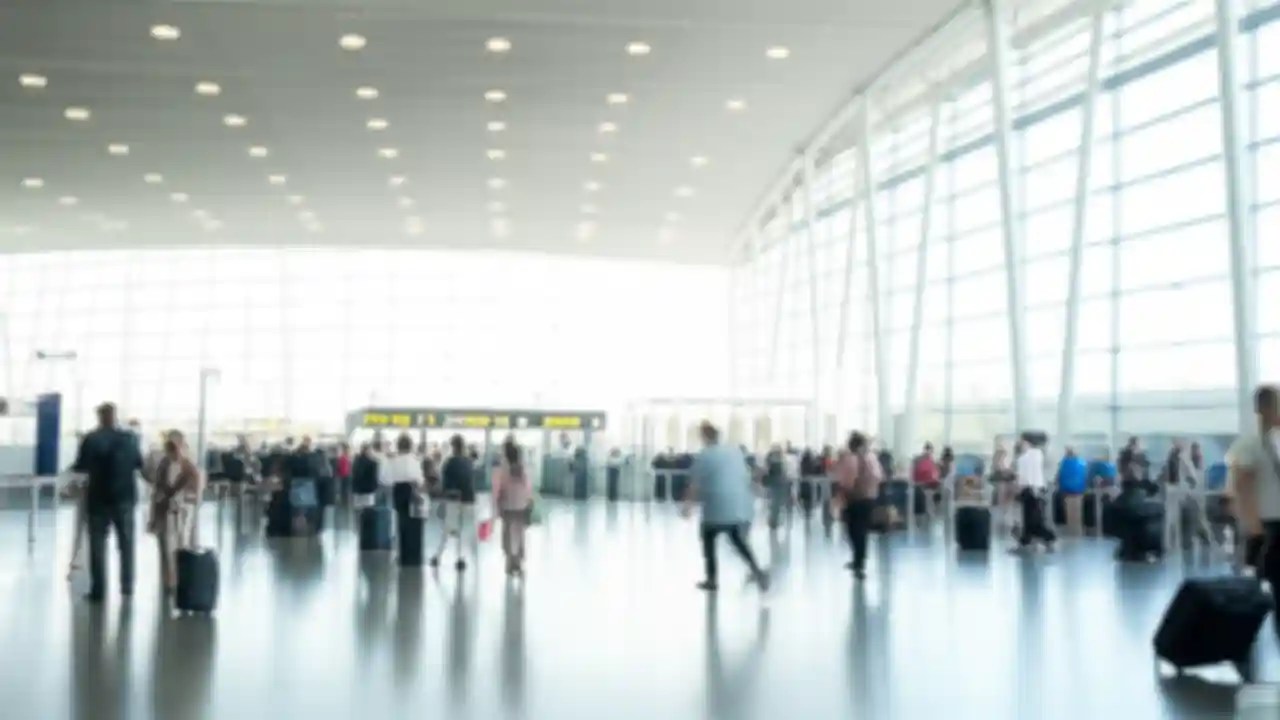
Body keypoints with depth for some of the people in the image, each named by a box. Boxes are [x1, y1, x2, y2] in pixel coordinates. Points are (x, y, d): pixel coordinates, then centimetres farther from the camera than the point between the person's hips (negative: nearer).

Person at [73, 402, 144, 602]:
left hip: (100, 498, -3)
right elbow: (139, 464, 8)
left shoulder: (91, 439, -12)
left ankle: (98, 590, 1)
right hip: (125, 496, 3)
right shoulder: (129, 438, -3)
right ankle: (127, 585, 18)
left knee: (98, 544, 3)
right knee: (126, 542, 14)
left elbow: (80, 467, -6)